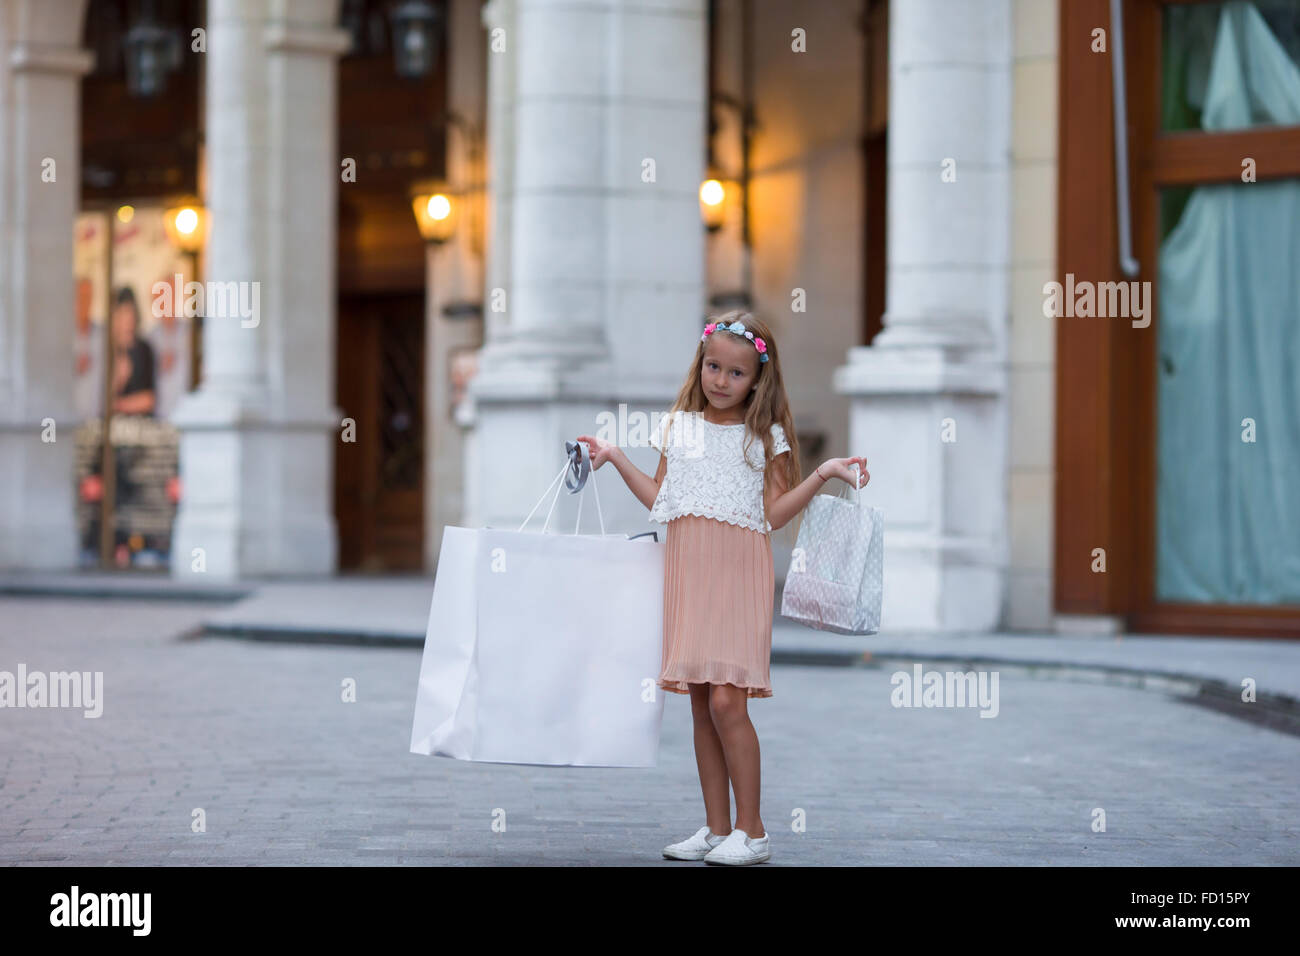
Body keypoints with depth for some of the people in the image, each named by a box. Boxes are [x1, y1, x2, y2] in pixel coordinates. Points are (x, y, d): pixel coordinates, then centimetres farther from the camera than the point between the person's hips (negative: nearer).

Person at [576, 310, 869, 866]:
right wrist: (617, 459, 16)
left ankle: (751, 832, -6)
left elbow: (775, 513, 0)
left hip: (738, 570, -4)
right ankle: (716, 828, 12)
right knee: (701, 707, 5)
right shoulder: (679, 428, 14)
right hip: (687, 570, 4)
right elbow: (660, 501, 17)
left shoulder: (766, 436, 5)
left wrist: (822, 475, -9)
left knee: (726, 700, -13)